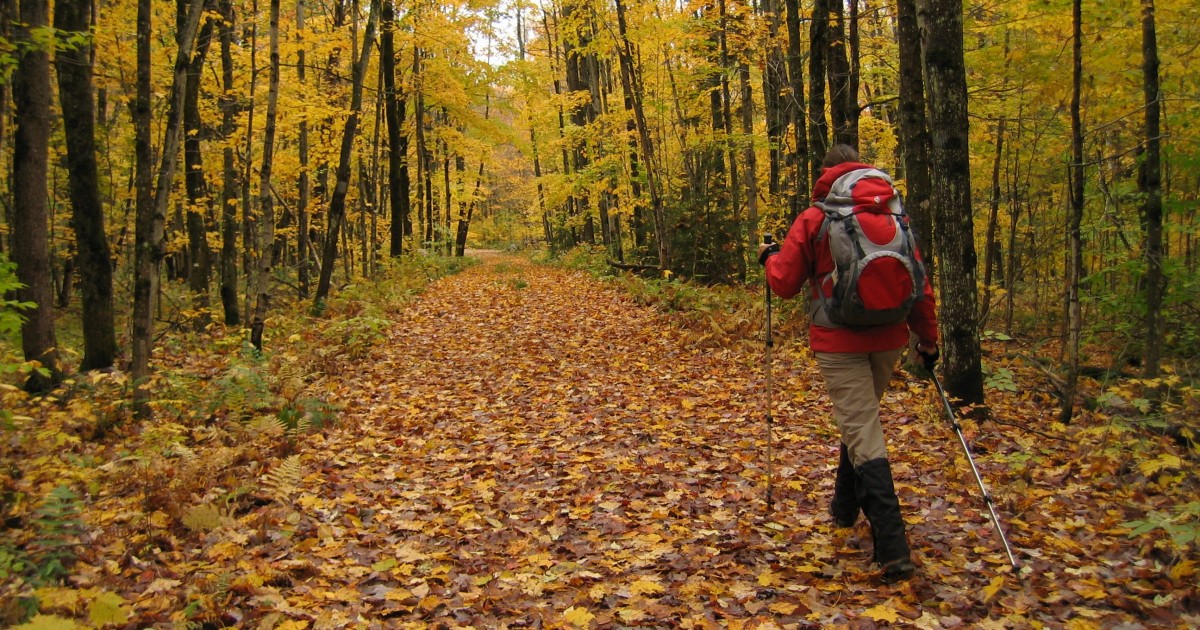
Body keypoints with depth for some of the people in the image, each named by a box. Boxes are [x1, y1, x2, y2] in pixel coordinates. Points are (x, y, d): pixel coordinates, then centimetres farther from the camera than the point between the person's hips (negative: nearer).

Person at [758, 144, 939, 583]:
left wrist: (769, 257, 21)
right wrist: (928, 339, 15)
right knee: (861, 420, 24)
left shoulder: (813, 220, -3)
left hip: (839, 341, -4)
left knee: (862, 434, -6)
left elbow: (784, 284, 0)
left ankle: (893, 549, -14)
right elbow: (919, 286, 6)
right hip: (888, 338, 5)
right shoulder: (892, 219, 6)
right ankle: (845, 507, 40)